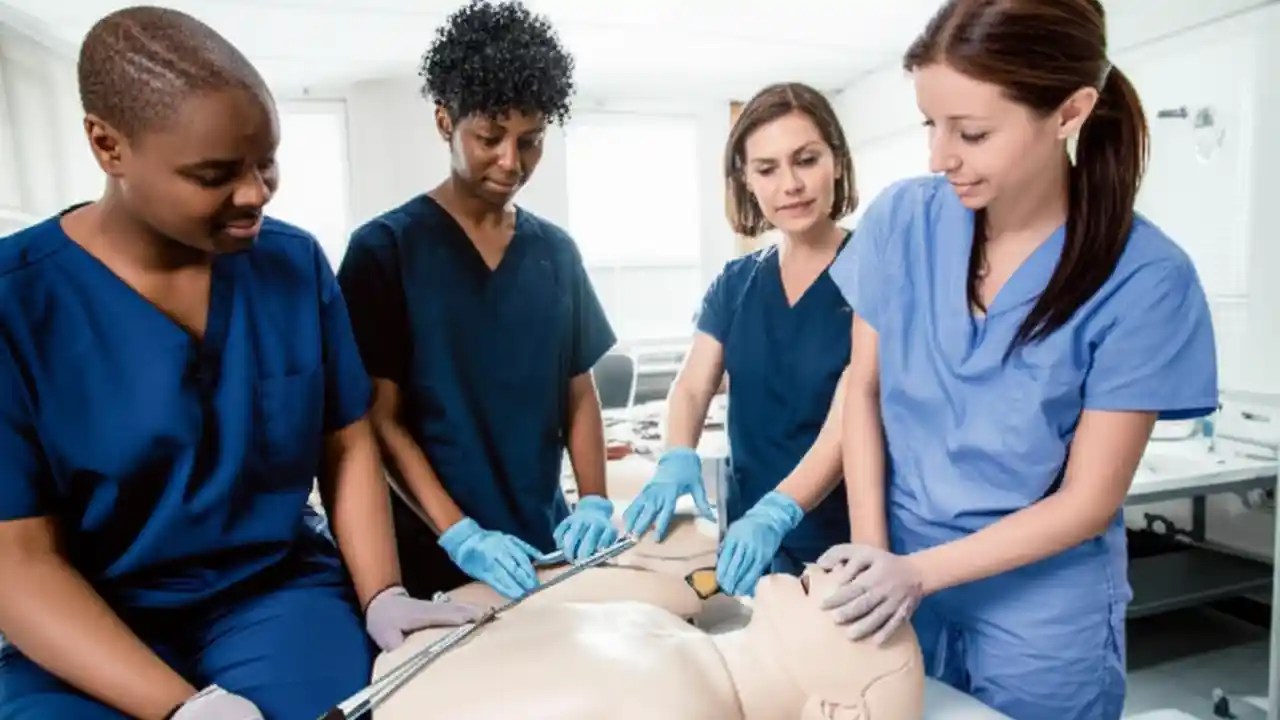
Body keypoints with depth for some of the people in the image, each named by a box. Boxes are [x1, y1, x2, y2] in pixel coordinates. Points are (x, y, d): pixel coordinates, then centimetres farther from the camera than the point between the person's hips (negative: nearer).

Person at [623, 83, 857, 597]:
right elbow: (691, 387, -2)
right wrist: (677, 461, -23)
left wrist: (778, 512, -34)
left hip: (845, 544, -4)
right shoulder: (734, 284, 5)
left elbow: (849, 420, -20)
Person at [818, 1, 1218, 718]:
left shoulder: (1143, 278, -17)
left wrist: (920, 570, -22)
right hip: (897, 582, 3)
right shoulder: (902, 220, -9)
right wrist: (870, 548, -12)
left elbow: (1086, 502, -13)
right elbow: (865, 392, -3)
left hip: (1042, 617, -2)